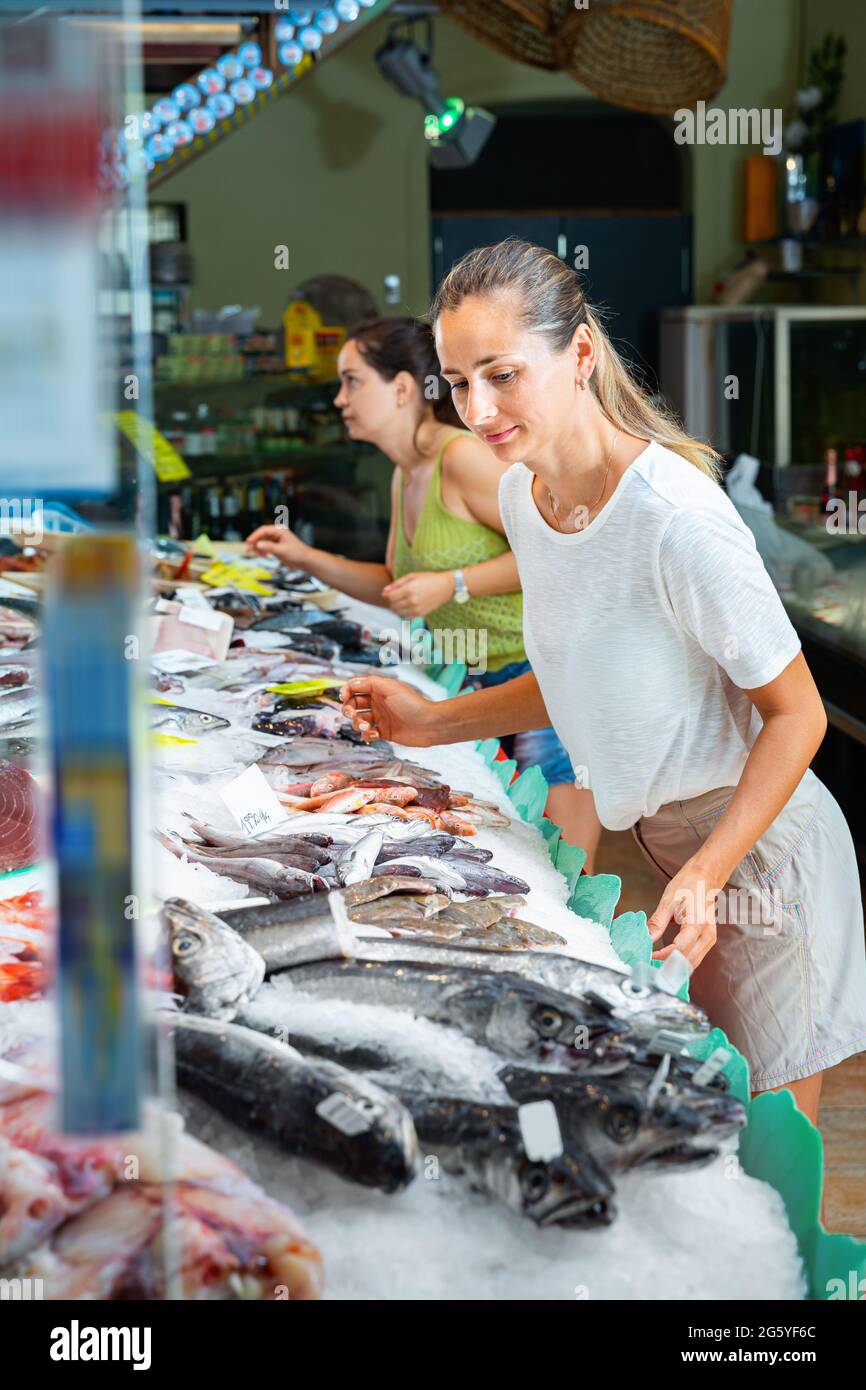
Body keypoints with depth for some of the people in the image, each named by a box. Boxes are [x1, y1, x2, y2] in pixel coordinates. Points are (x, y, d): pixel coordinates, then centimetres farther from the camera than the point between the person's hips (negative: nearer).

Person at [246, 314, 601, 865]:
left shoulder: (462, 457, -18)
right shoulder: (406, 476, 11)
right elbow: (397, 586, 21)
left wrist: (451, 585, -22)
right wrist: (305, 557, 11)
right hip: (495, 679, 9)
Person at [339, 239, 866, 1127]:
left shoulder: (678, 517, -27)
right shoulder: (522, 494, -1)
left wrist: (705, 875, -27)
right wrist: (435, 723, 3)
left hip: (751, 850, -7)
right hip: (645, 838, 7)